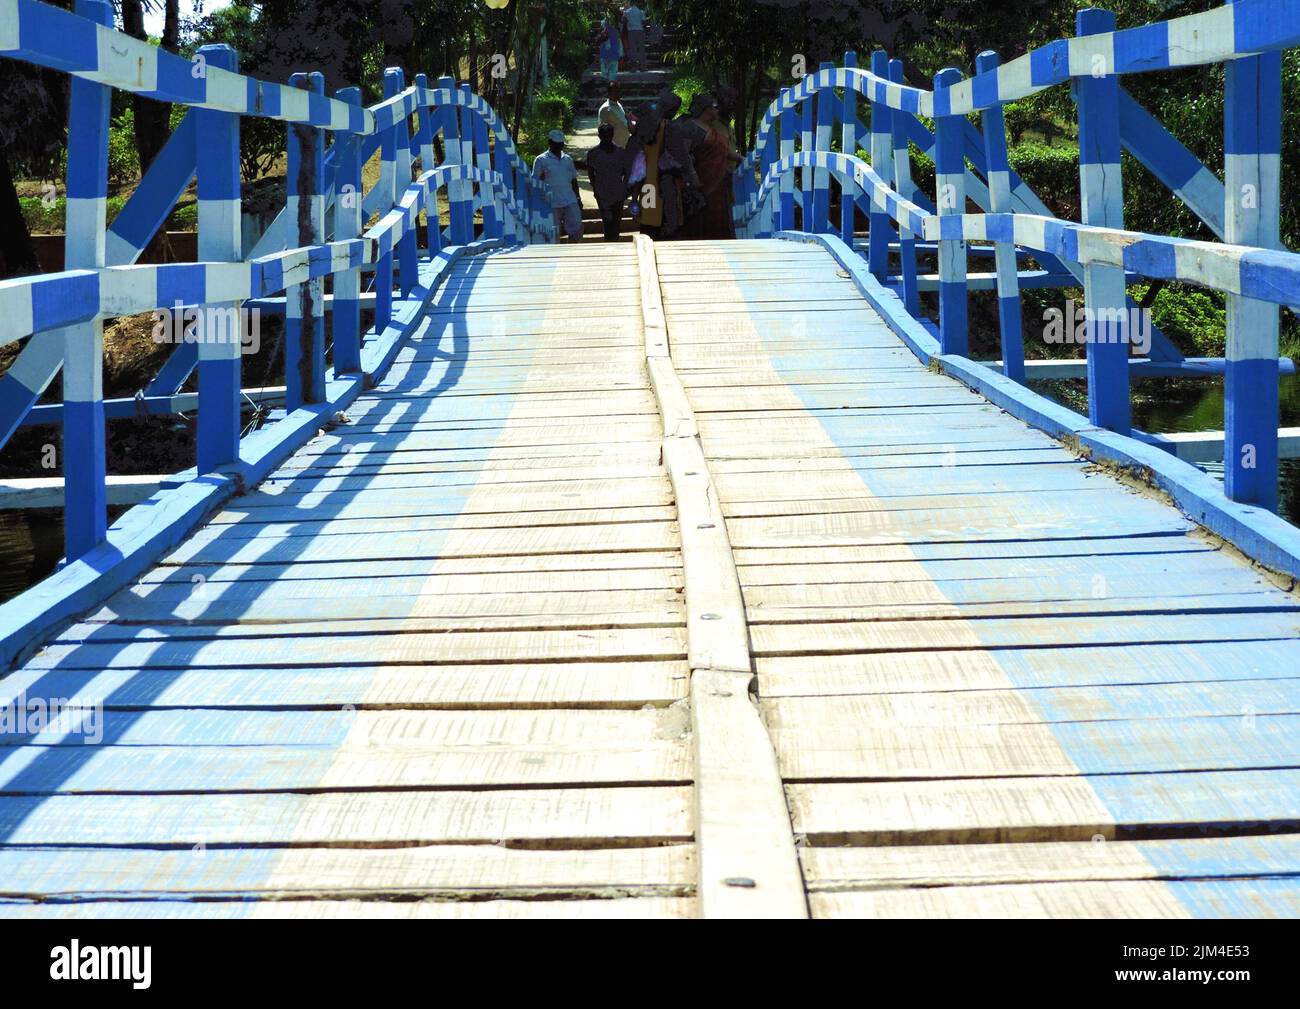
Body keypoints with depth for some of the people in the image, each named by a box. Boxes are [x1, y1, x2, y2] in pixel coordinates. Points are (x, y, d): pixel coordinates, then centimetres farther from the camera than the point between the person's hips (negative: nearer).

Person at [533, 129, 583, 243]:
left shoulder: (568, 159, 14)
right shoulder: (541, 160, -1)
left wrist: (578, 199, 16)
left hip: (571, 202, 5)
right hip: (552, 204, -5)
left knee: (577, 230, 1)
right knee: (554, 234, 1)